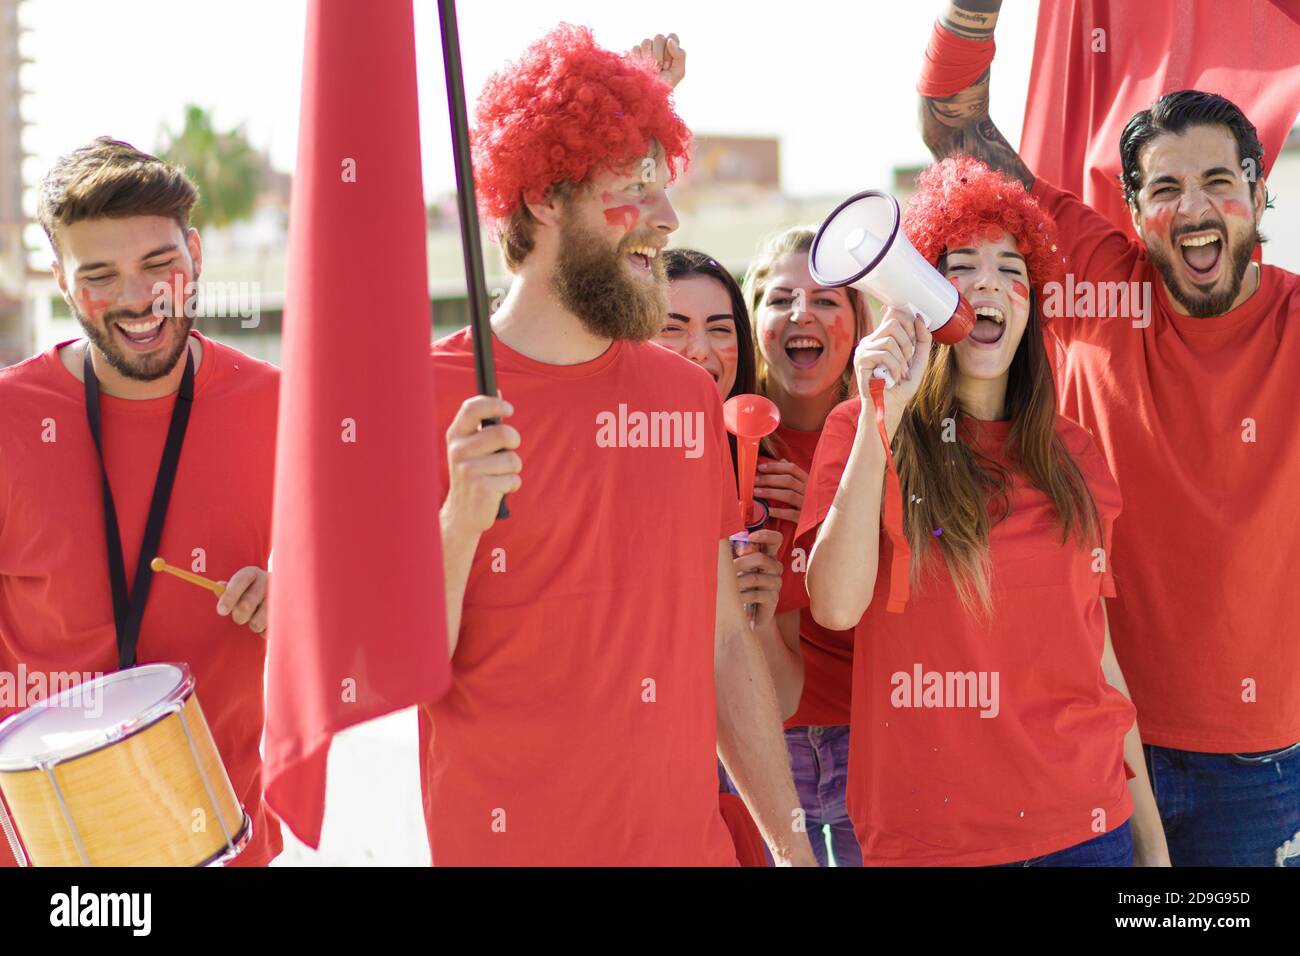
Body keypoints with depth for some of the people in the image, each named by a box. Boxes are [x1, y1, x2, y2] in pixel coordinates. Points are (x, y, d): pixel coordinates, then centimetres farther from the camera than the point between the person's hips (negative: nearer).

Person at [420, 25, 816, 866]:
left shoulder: (690, 395, 6)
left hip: (690, 840, 5)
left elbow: (725, 643, 11)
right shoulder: (431, 398, -8)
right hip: (507, 843, -4)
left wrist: (793, 845, 10)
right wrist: (460, 523, -24)